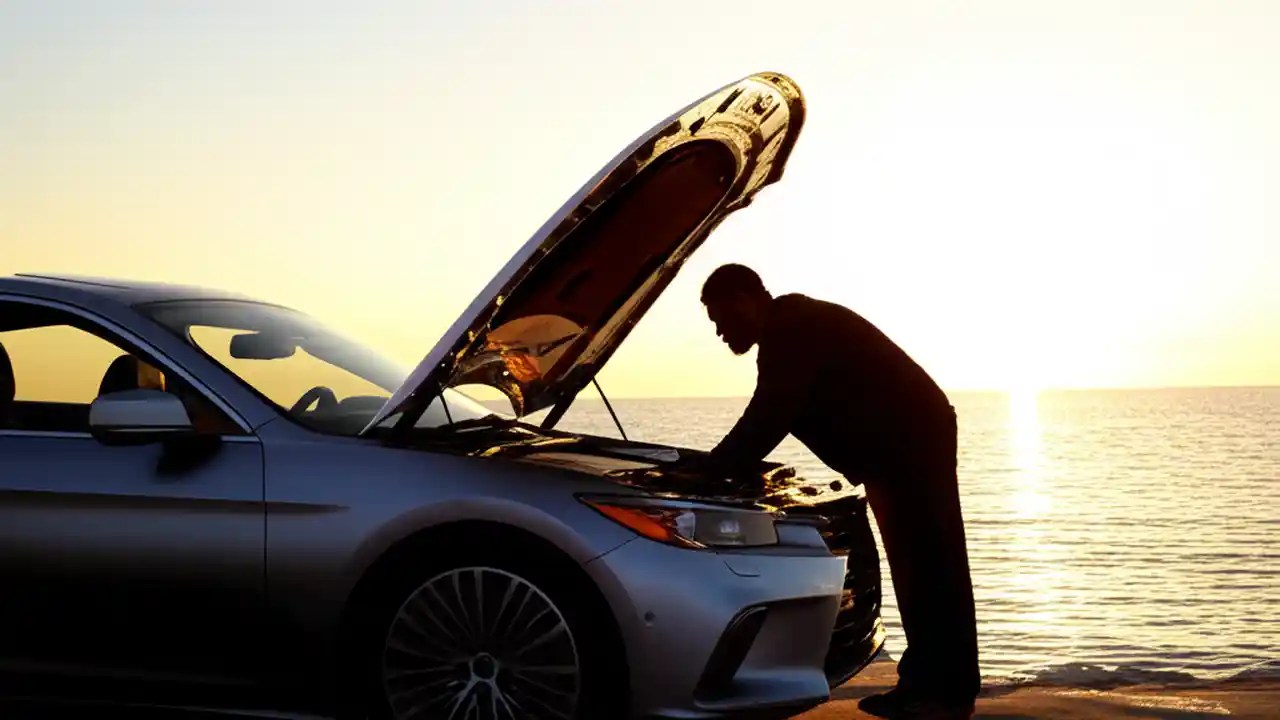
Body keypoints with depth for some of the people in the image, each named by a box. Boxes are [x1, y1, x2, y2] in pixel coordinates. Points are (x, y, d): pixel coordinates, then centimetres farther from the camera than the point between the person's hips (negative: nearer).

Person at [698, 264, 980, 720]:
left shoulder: (795, 329, -20)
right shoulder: (790, 331, 13)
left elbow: (765, 421, -25)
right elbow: (769, 420, 17)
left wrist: (707, 474, -19)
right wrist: (714, 469, 15)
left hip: (914, 438, -11)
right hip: (897, 446, 11)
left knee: (932, 561, -8)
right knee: (913, 563, 11)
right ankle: (923, 683, 17)